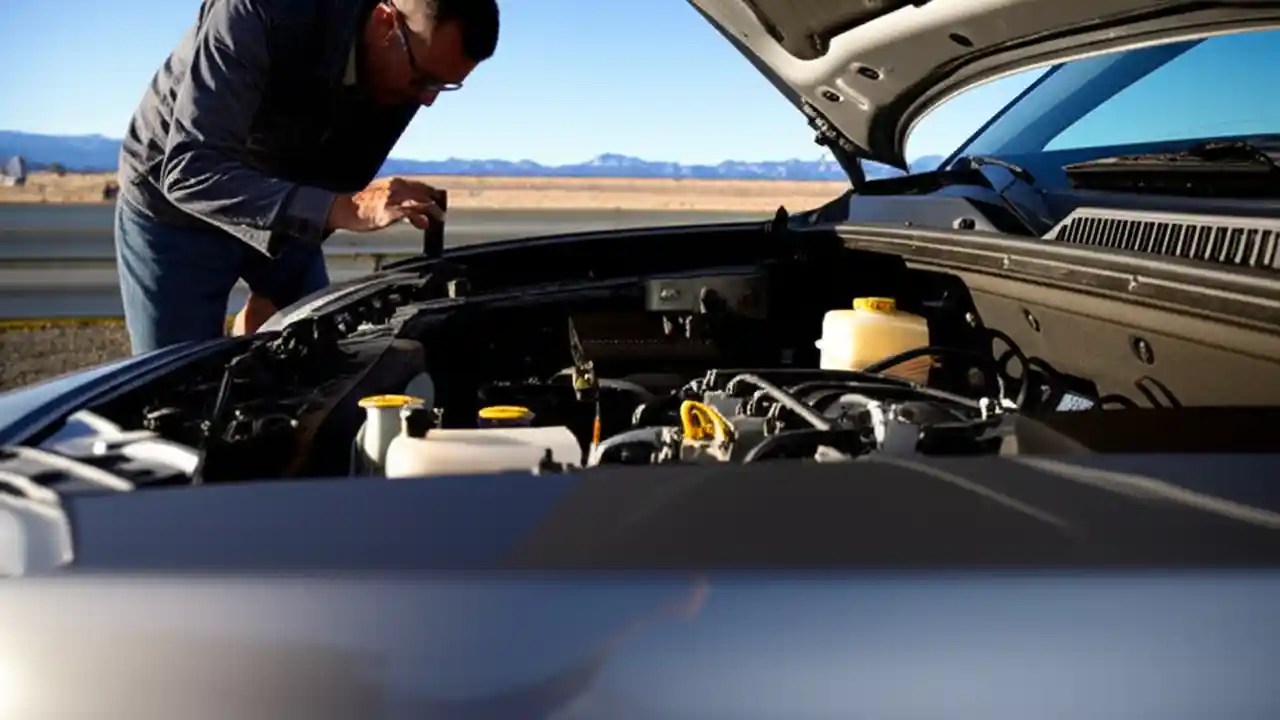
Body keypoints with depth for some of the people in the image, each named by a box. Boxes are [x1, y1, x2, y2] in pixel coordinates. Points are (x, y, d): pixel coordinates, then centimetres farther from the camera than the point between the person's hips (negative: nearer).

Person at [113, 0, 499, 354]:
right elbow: (190, 172, -42)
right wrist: (343, 209, -51)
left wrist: (272, 293, -7)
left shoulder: (401, 78, -18)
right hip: (172, 210, -4)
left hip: (283, 217, 5)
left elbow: (341, 183, -5)